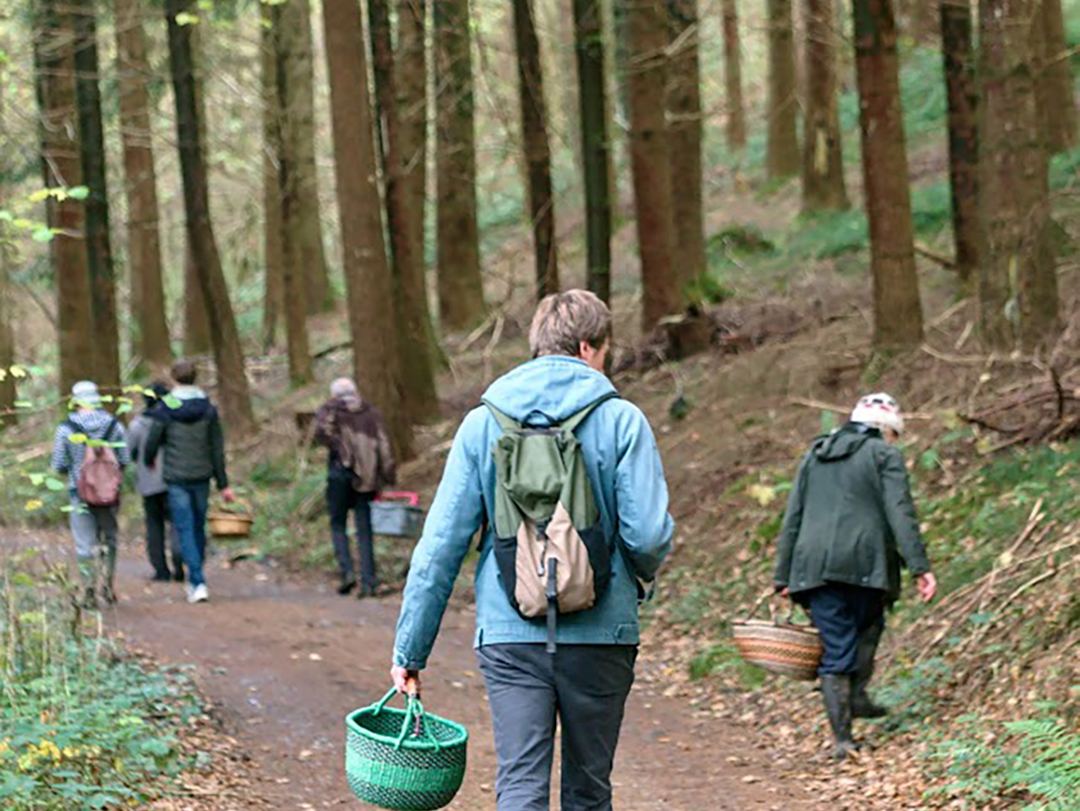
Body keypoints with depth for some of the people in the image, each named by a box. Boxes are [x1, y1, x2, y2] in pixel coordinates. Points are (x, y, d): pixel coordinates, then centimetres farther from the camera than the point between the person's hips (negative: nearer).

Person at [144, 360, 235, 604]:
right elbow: (218, 449, 0)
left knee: (186, 531, -2)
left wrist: (149, 461, 21)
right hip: (202, 477, 3)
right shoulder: (209, 410, 0)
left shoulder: (164, 412, -9)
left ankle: (198, 583, -13)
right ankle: (194, 581, 25)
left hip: (176, 479, -3)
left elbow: (152, 443, -3)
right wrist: (223, 484, 4)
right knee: (199, 528, 15)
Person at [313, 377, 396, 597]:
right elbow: (384, 445, 5)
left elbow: (321, 433, -17)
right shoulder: (372, 413, 11)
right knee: (364, 528, 5)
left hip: (340, 473, -2)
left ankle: (347, 571, -6)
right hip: (365, 477, 2)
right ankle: (368, 581, 0)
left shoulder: (329, 411, 5)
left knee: (338, 524, 11)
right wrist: (387, 477, 5)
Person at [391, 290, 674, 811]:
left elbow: (440, 546, 1)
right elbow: (648, 536, -10)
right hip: (599, 635, -1)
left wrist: (409, 650, 7)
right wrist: (642, 575, 15)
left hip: (509, 636, 1)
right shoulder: (621, 421, -4)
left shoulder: (482, 424, 3)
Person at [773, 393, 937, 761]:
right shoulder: (884, 456, 4)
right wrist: (919, 567, -11)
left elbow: (792, 519, 19)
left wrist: (784, 576, 20)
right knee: (869, 625, 23)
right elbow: (901, 514, -7)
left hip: (815, 565, 4)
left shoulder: (814, 456, 21)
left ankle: (842, 737, -2)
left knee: (835, 647, 4)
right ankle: (857, 695, 7)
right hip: (865, 563, -3)